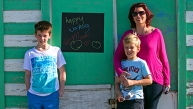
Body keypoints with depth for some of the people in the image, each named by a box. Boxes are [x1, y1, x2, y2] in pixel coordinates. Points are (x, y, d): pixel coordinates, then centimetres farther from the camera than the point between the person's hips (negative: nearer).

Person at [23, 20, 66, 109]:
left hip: (52, 94, 0)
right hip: (34, 95, 1)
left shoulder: (56, 51, -3)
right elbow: (27, 74, 5)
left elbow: (62, 71, 3)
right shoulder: (29, 54, -1)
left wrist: (61, 88, 2)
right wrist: (28, 91, 5)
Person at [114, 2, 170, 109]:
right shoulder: (128, 34, 1)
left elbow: (163, 57, 0)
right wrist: (120, 72, -20)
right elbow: (117, 55, -2)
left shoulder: (156, 33, -3)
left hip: (155, 78, -2)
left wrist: (167, 80, 0)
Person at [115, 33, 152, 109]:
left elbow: (149, 80, -3)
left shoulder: (141, 63, -1)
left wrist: (133, 82, -11)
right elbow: (117, 82, 12)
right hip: (122, 100, 4)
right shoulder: (122, 64, 10)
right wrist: (118, 93, -6)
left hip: (136, 100, -4)